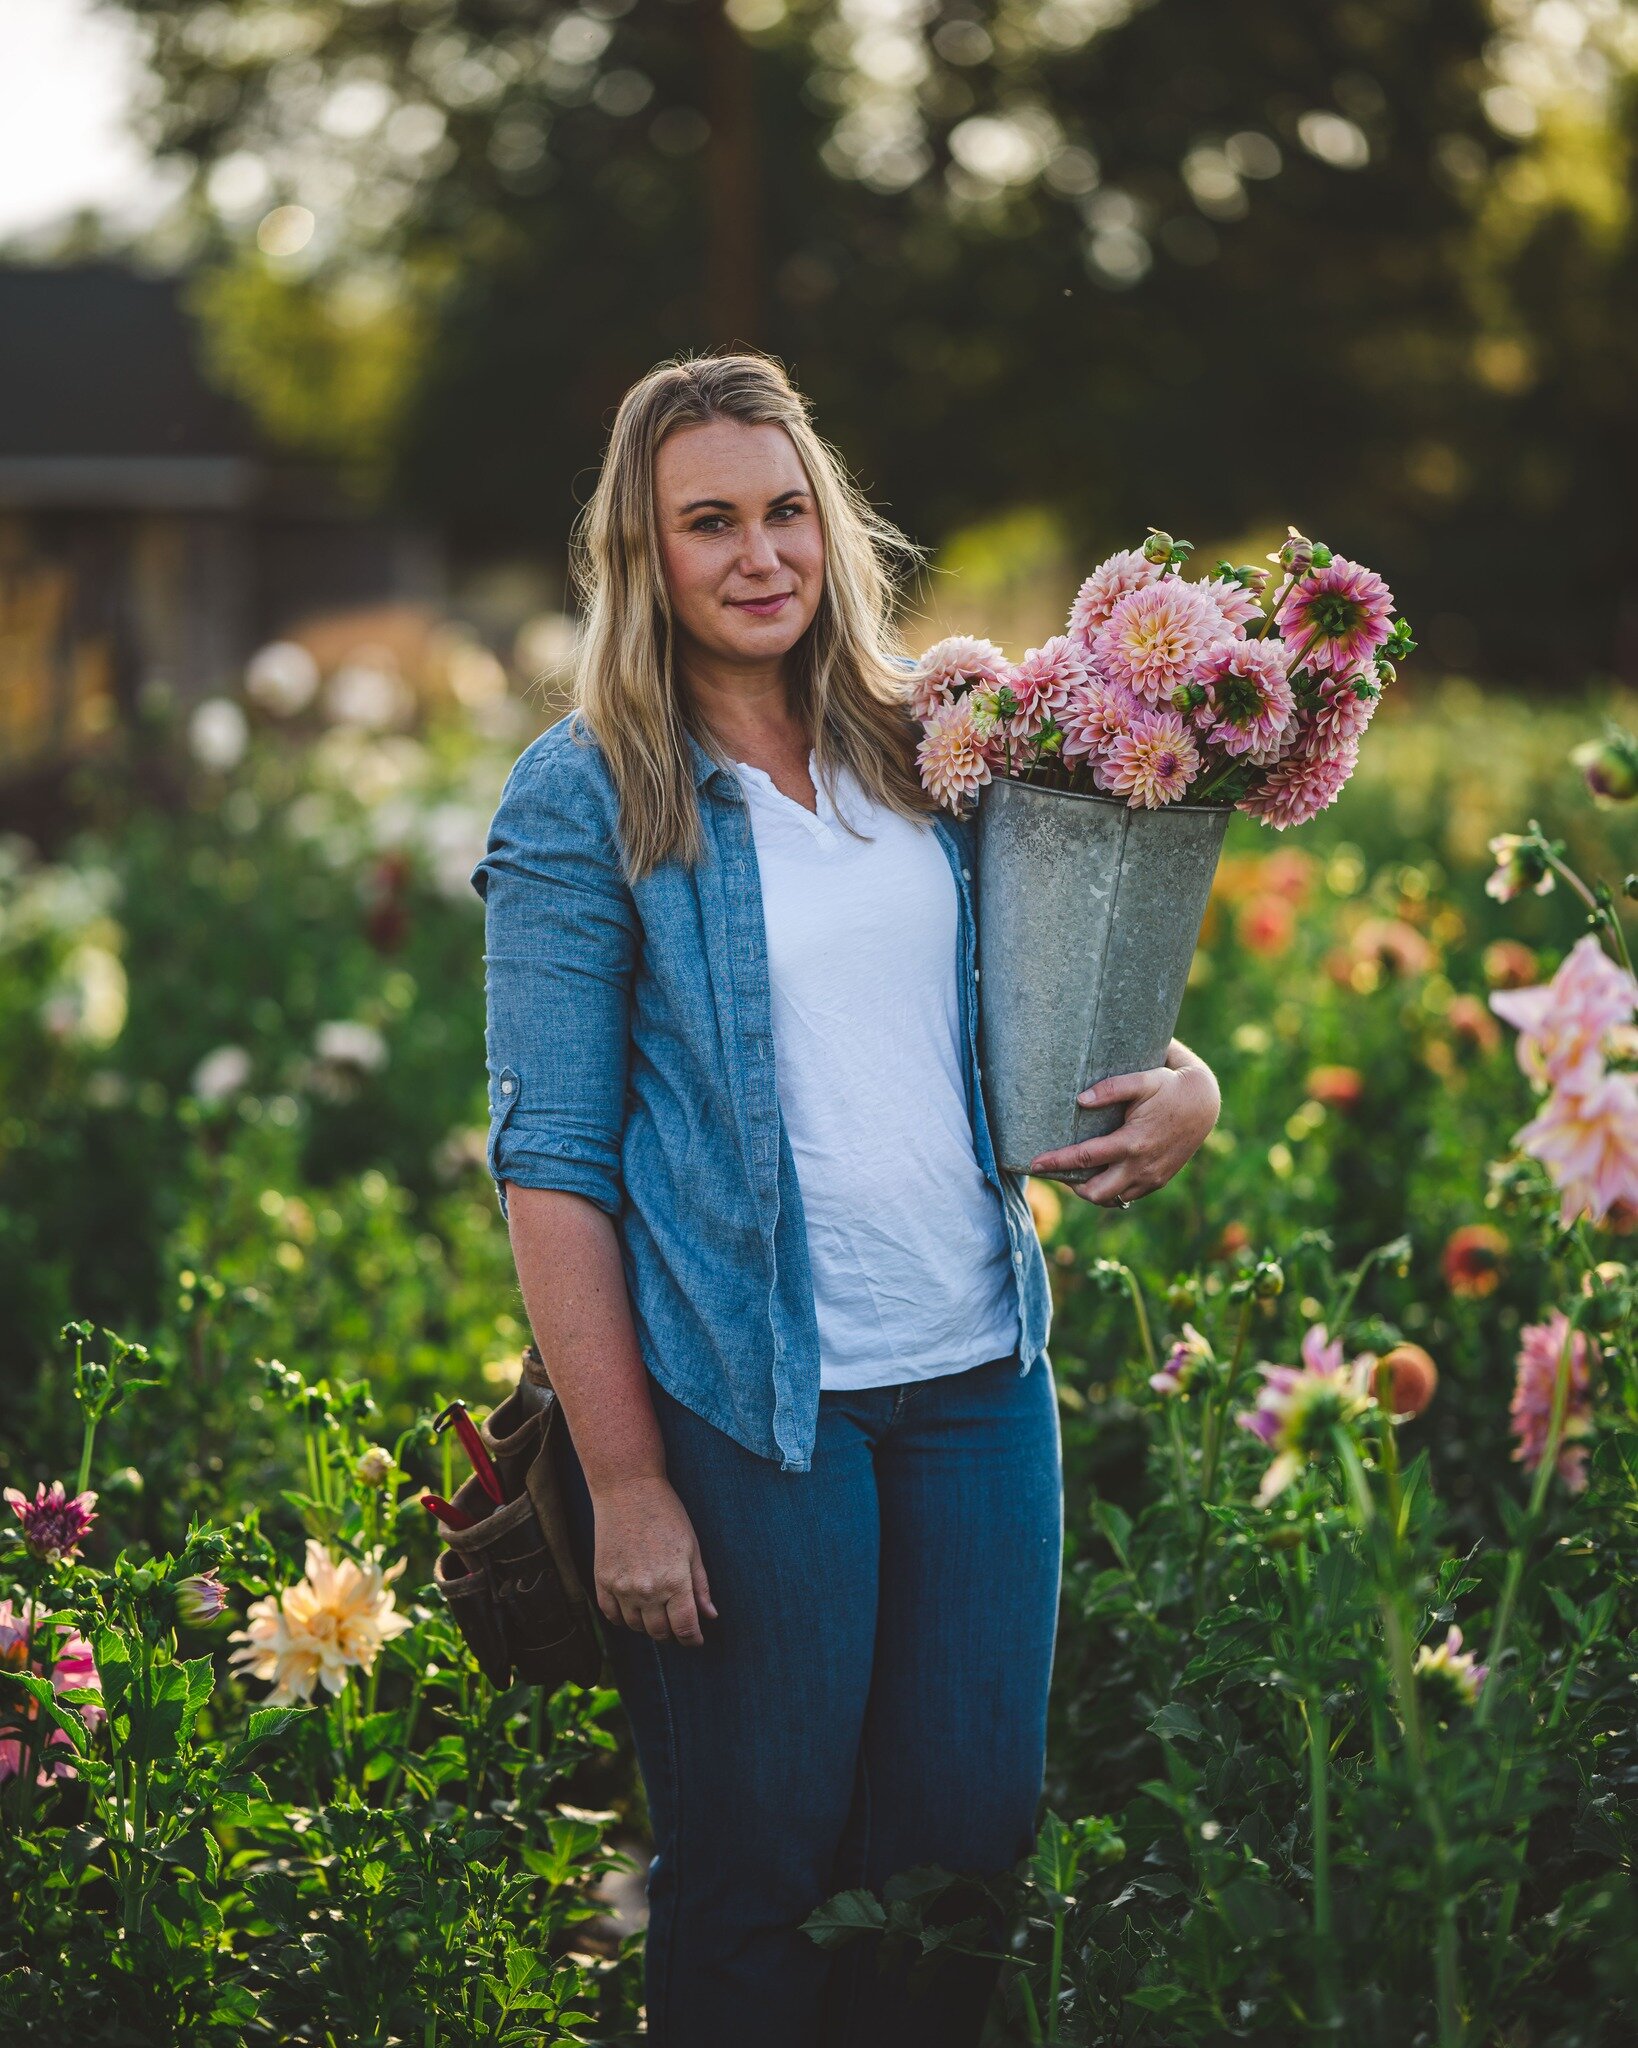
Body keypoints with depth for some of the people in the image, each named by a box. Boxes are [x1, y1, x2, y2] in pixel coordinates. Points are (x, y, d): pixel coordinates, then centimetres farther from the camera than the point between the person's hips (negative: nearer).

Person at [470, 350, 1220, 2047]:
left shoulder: (924, 750, 10)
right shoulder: (582, 801, -4)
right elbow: (551, 1160, -7)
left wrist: (1180, 1083, -2)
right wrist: (624, 1481, -12)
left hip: (979, 1373, 5)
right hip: (739, 1400, -4)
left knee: (972, 1837, 9)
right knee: (754, 1873, 4)